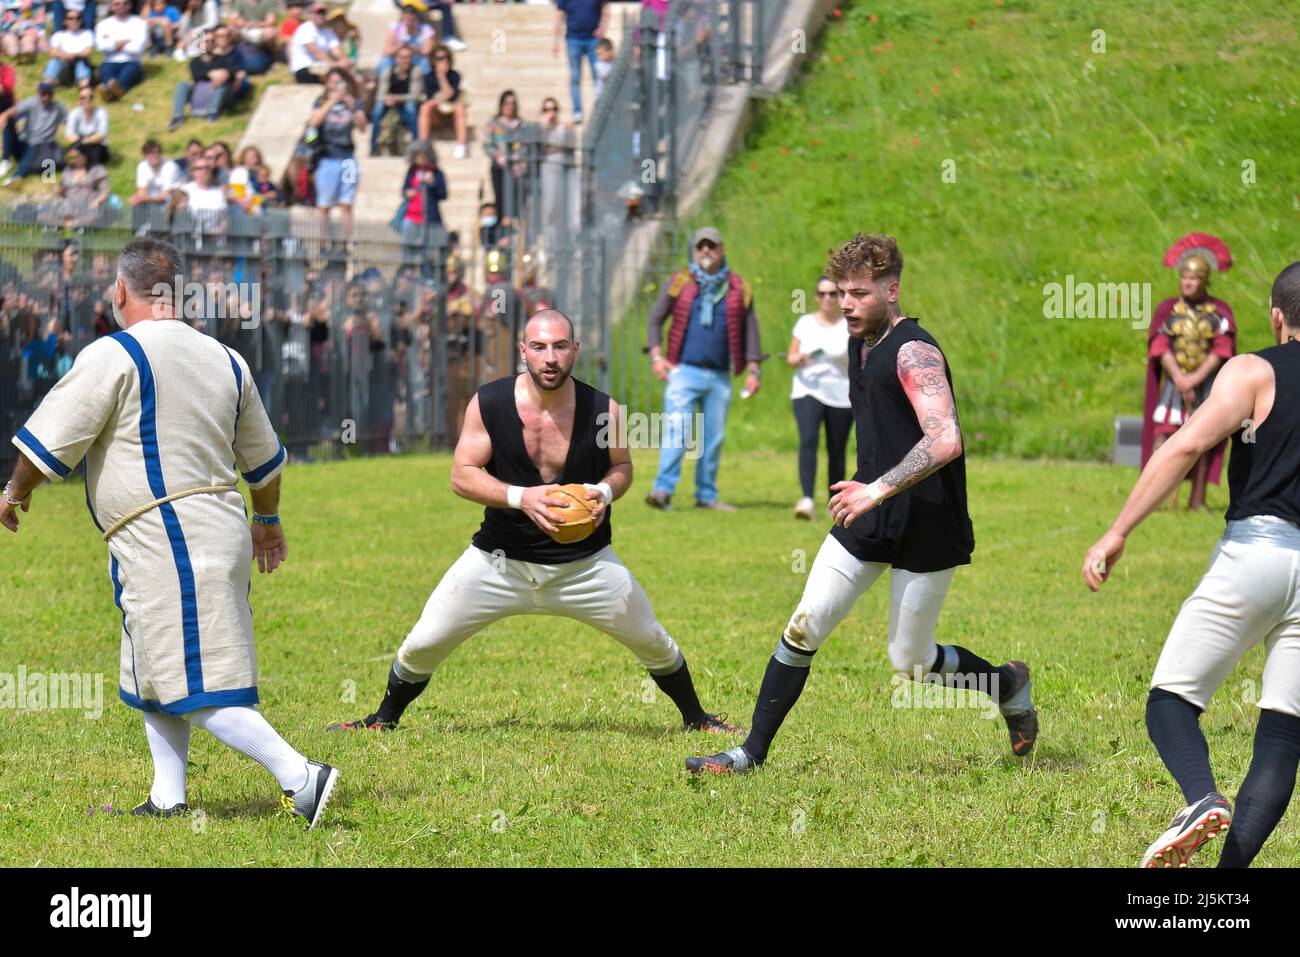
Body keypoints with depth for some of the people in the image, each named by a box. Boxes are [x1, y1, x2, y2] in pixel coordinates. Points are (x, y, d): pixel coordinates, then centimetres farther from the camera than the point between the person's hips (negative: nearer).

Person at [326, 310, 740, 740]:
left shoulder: (602, 410, -11)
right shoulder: (488, 403, -13)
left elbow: (622, 466, 7)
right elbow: (462, 475, -11)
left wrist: (605, 492, -17)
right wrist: (522, 498, -27)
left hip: (584, 562, 0)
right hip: (500, 559, 0)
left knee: (652, 643, 4)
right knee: (422, 645, -1)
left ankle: (695, 718, 30)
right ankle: (384, 719, 25)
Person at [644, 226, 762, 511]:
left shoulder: (739, 289, 8)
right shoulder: (679, 282, 4)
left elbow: (750, 330, 12)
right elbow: (655, 319, 8)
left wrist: (753, 370, 5)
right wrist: (656, 355, -4)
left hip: (719, 377, 3)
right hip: (683, 372, -3)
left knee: (714, 437, 6)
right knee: (677, 430, -14)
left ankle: (707, 495, 14)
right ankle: (663, 489, -19)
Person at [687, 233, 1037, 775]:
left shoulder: (914, 353, -18)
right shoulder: (859, 345, 10)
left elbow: (945, 441, -30)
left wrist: (879, 489, -33)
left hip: (925, 528, -8)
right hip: (868, 516, 8)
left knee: (910, 663, 2)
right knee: (803, 629, -2)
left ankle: (1008, 684, 29)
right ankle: (752, 753, 2)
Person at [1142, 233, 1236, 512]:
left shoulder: (1219, 311, 4)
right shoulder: (1167, 309, 4)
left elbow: (1222, 351, -4)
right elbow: (1160, 348, -4)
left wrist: (1195, 379, -15)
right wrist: (1179, 379, -17)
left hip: (1206, 381, 1)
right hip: (1173, 381, -1)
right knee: (1164, 432, -13)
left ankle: (1197, 499, 5)